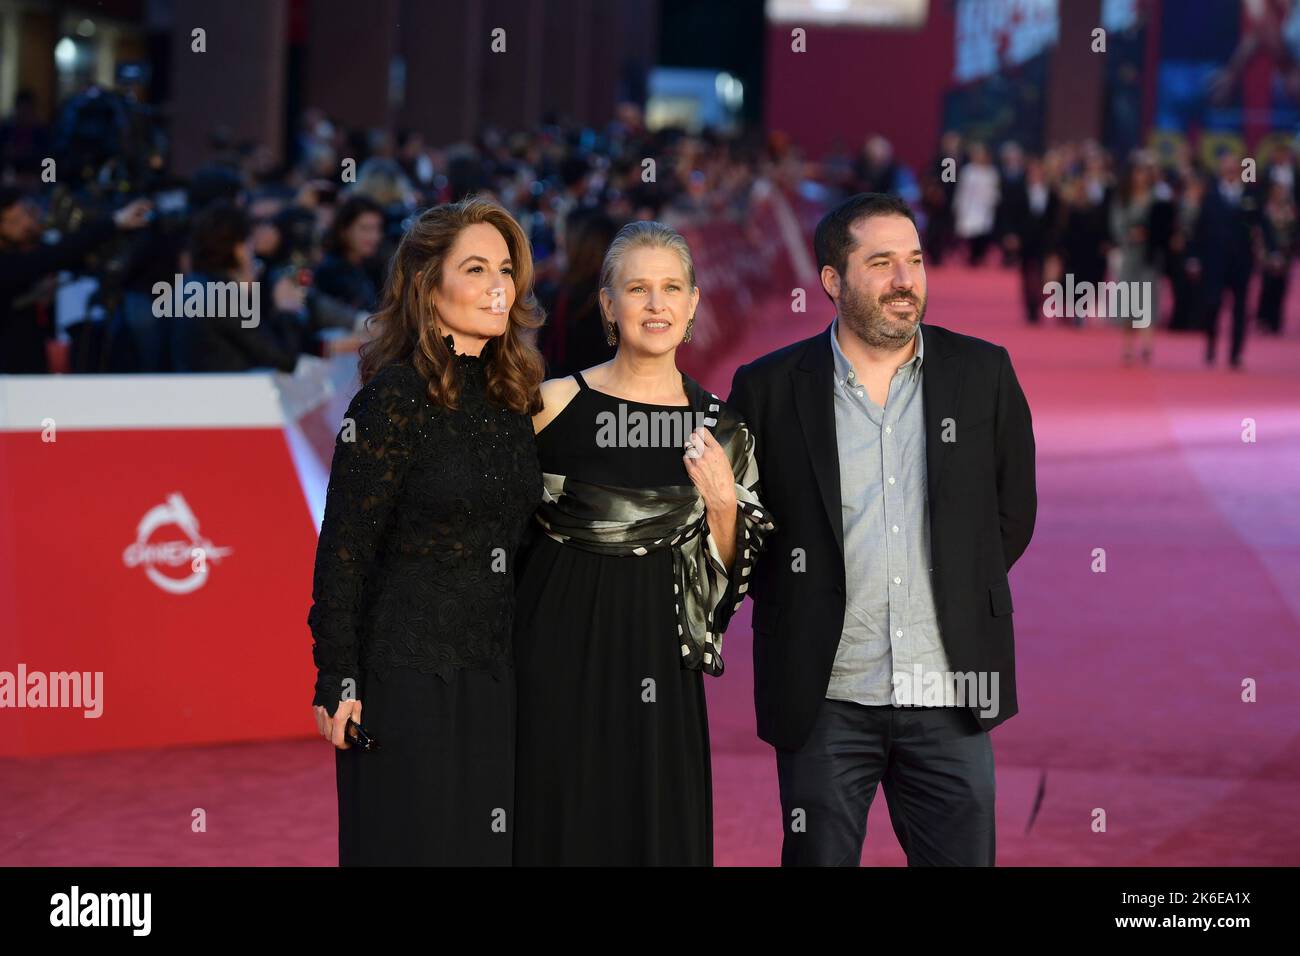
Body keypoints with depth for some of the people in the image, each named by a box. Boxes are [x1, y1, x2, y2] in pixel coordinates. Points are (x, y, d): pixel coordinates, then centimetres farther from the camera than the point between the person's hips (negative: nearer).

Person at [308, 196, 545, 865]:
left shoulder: (512, 397, 9)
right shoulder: (394, 396, -11)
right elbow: (343, 548, -12)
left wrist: (522, 659, 12)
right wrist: (337, 680, -15)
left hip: (492, 670, 6)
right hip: (409, 672, -6)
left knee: (486, 842, 10)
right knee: (414, 843, 1)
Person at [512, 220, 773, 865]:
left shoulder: (718, 425, 3)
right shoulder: (555, 404, -5)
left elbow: (723, 582, 6)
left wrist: (723, 506, -11)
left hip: (658, 666, 2)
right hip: (560, 652, -2)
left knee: (660, 832, 5)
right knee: (559, 827, 2)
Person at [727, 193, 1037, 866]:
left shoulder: (984, 373, 5)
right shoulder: (767, 387, 0)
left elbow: (1014, 510, 14)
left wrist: (963, 592, 9)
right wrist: (796, 613, 3)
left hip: (949, 696, 1)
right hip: (825, 701, -1)